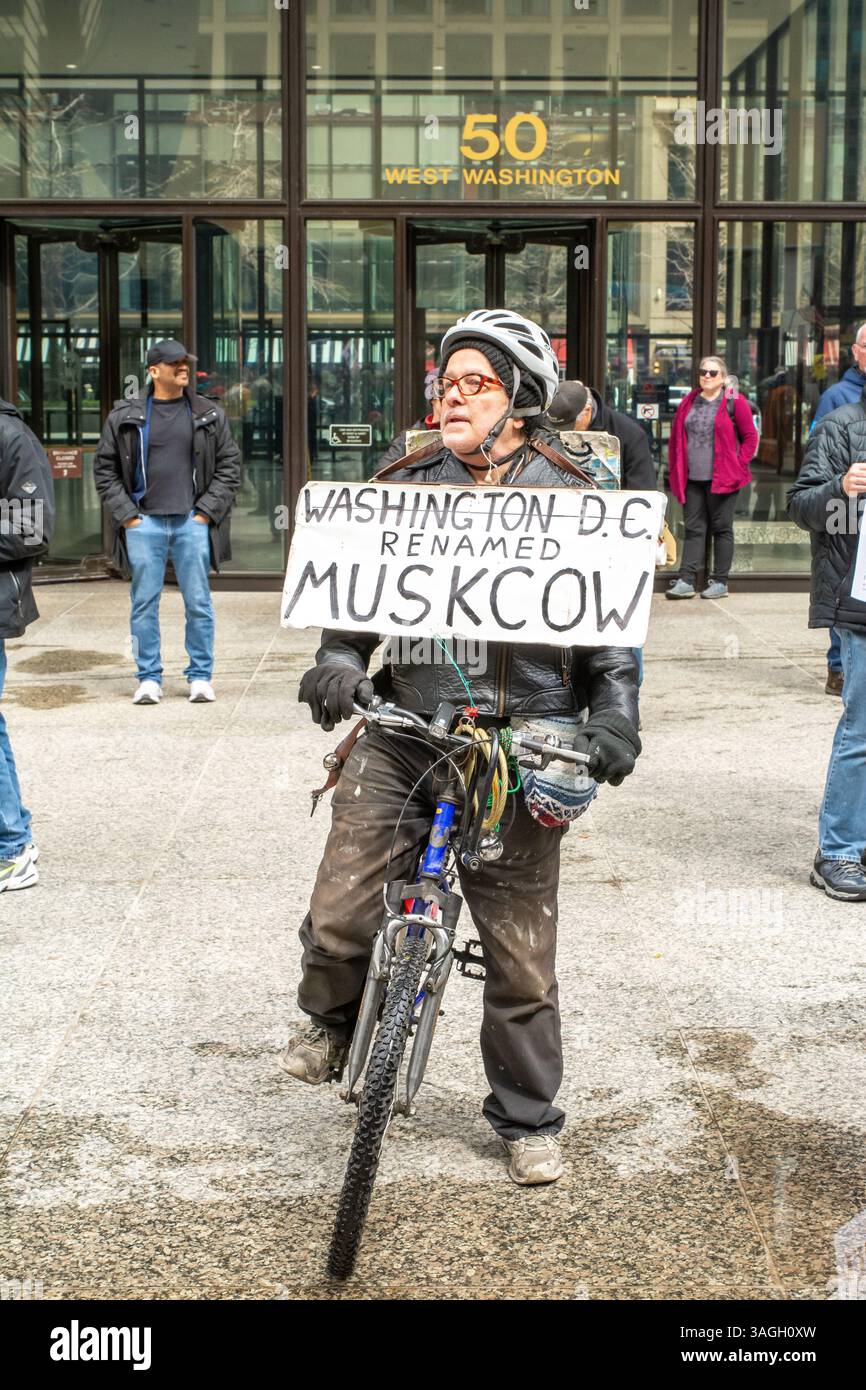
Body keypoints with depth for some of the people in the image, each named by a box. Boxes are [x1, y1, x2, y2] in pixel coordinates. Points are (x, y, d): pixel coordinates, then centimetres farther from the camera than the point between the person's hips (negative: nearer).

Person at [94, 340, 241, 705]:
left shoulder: (210, 415, 7)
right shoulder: (125, 416, 4)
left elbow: (229, 466, 8)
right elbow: (105, 469, 8)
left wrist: (207, 511, -1)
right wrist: (126, 515, -1)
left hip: (192, 522, 0)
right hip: (144, 523, 0)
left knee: (198, 603, 3)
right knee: (144, 603, 3)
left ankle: (200, 677, 13)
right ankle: (148, 678, 12)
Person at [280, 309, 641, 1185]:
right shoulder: (407, 487, 8)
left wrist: (614, 719, -8)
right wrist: (338, 662, -9)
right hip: (403, 734, 2)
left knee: (521, 952, 6)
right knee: (341, 916, -4)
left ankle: (528, 1120, 27)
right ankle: (332, 1023, 32)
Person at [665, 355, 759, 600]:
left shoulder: (734, 402, -1)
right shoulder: (688, 403, 13)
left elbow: (750, 437, 0)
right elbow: (675, 438, 17)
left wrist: (738, 464, -6)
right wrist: (676, 469, 10)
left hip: (722, 478, -4)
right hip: (692, 479, 4)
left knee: (721, 528, 3)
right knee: (694, 528, 3)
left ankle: (720, 581, 8)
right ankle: (686, 580, 0)